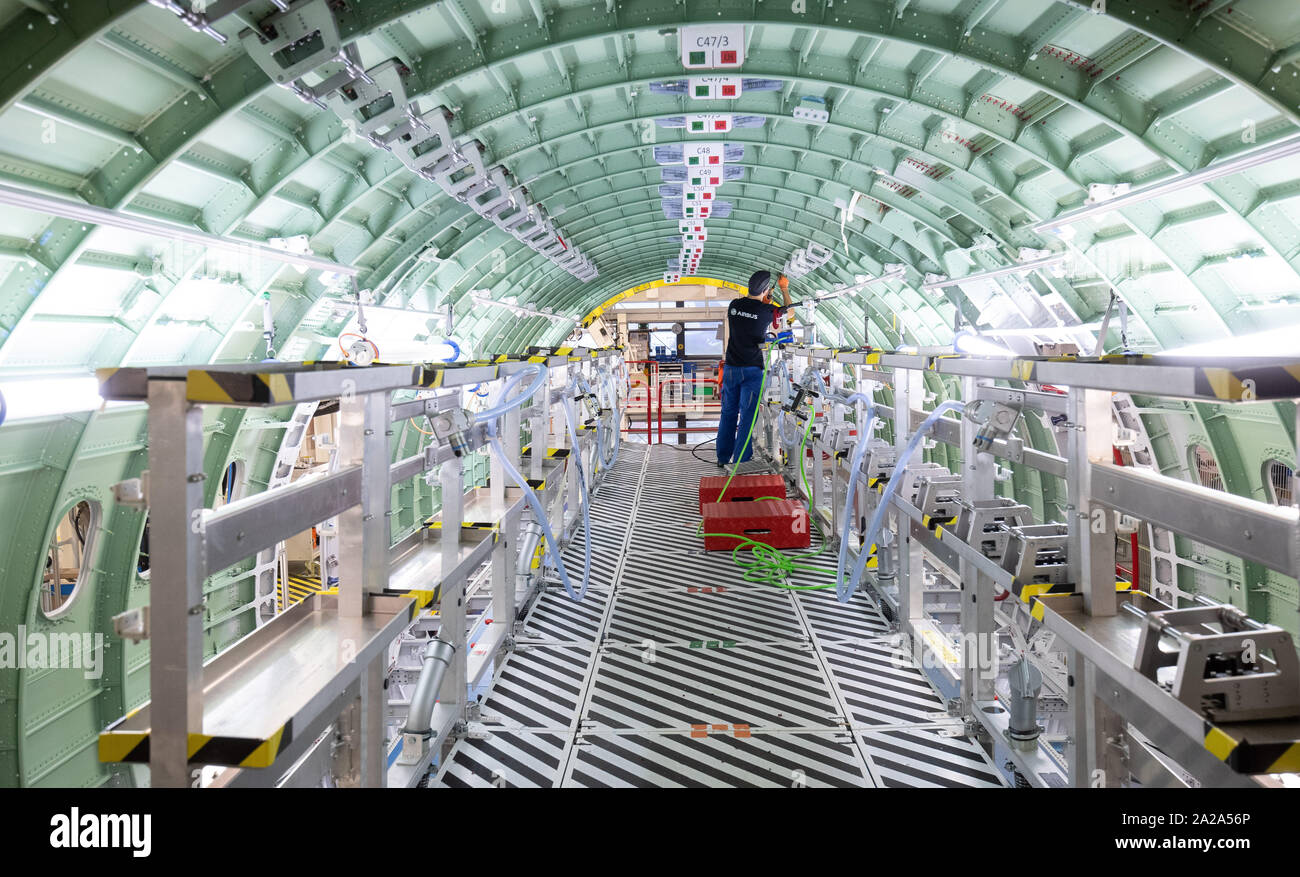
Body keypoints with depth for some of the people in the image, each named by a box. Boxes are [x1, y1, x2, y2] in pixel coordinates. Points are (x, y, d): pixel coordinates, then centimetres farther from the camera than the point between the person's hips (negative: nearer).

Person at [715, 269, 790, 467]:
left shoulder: (734, 305, 1)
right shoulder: (766, 311, -10)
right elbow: (788, 311, 11)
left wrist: (763, 300, 30)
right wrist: (785, 289, 24)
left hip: (731, 368, 5)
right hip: (751, 370, -4)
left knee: (728, 413, 14)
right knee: (747, 416, -1)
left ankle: (723, 458, 21)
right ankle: (740, 463, -1)